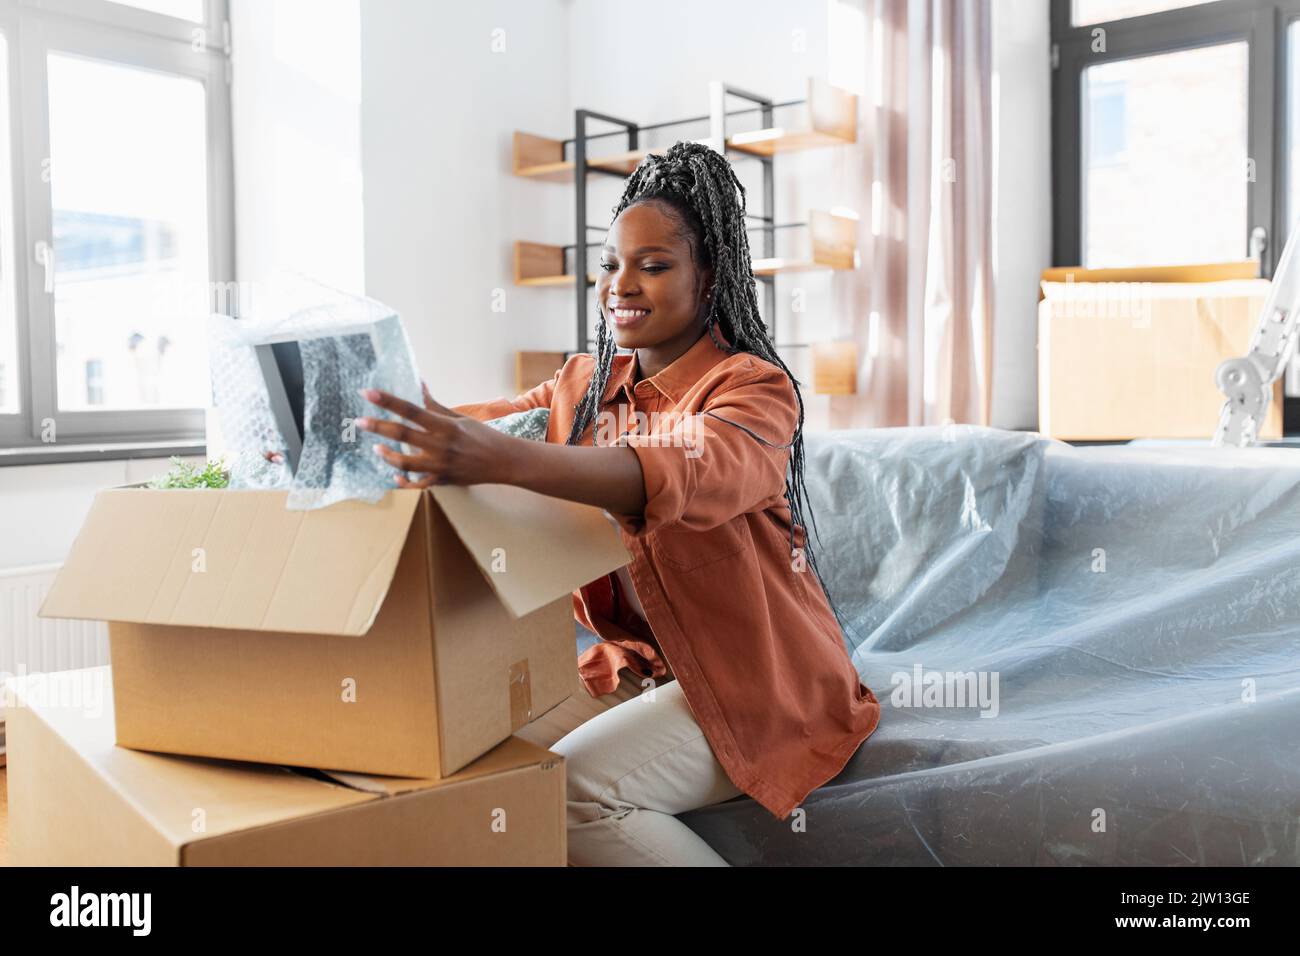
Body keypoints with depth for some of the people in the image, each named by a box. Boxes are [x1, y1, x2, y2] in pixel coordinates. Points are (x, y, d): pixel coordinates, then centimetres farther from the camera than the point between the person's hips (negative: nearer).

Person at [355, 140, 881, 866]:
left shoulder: (755, 388, -14)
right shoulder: (586, 386, 8)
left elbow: (684, 473, -36)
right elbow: (481, 424, -3)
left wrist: (501, 460, -53)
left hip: (754, 679, -6)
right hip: (635, 665, 6)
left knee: (570, 791, -24)